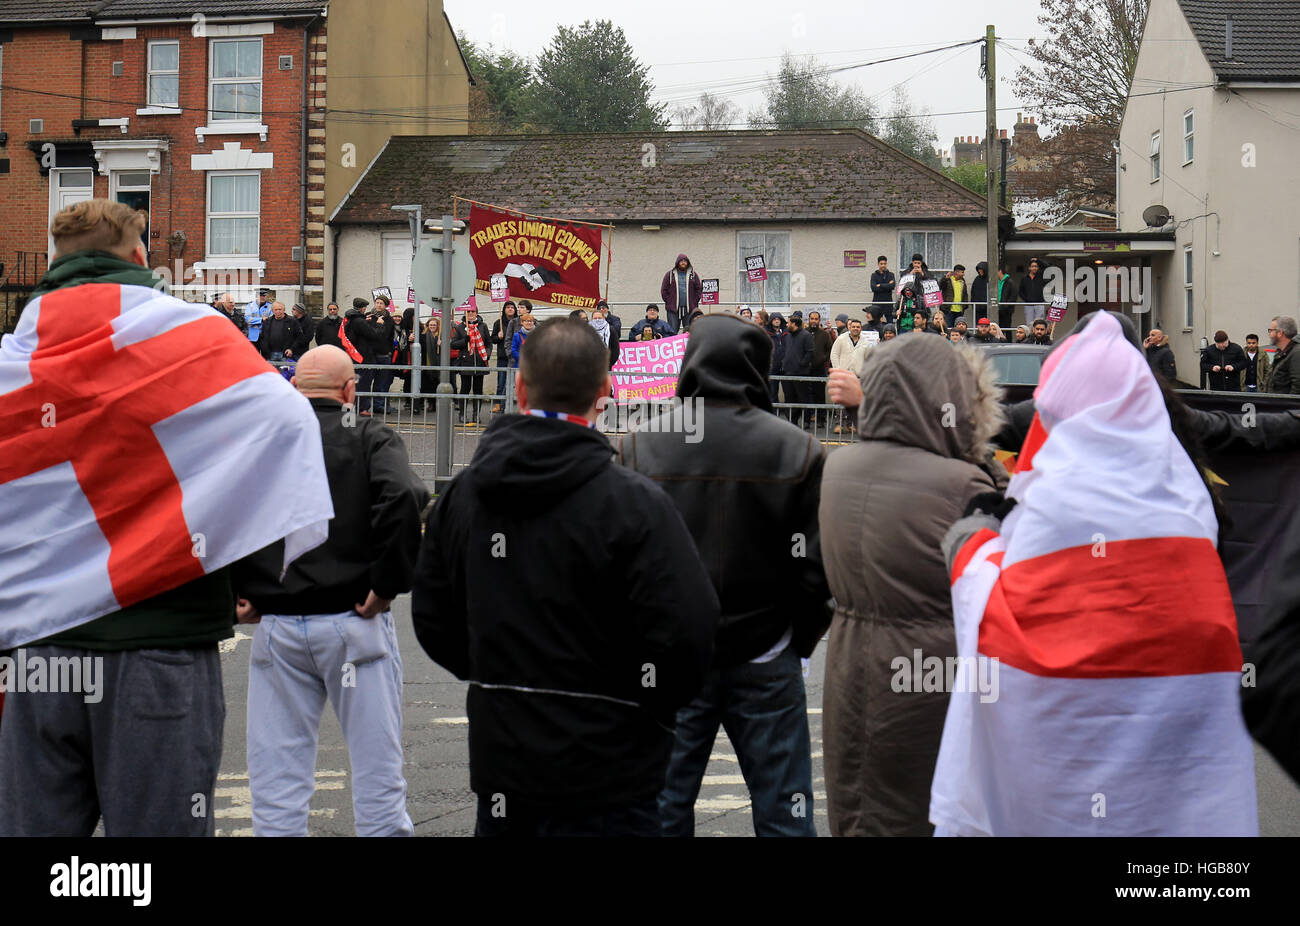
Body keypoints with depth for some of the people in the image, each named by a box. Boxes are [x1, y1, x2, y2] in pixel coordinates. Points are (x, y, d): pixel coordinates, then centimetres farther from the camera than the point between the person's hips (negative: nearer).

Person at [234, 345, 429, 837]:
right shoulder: (370, 438, -2)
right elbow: (406, 499, -20)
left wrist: (233, 592, 3)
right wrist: (388, 585, -12)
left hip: (275, 626, 2)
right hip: (354, 621, -2)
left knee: (276, 773, 9)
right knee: (376, 765, 7)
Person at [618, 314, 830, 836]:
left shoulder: (638, 448, -6)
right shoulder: (799, 451, -8)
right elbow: (817, 563, -6)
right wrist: (800, 641, 8)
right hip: (765, 661, -1)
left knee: (663, 808, 11)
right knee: (783, 810, 9)